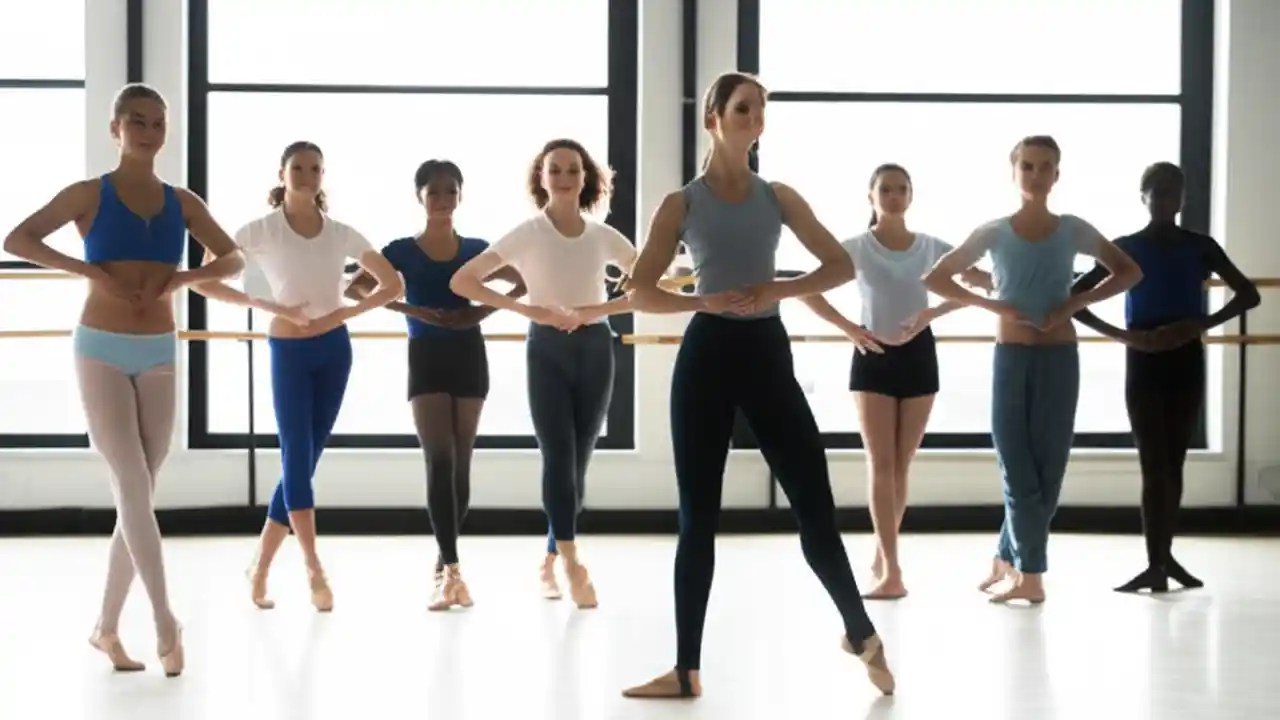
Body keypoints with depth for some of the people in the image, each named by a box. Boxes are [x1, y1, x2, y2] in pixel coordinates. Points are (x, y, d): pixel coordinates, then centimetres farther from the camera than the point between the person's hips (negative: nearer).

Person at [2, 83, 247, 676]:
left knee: (138, 495, 6)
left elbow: (234, 259, 10)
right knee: (134, 488, -13)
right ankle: (165, 622, -13)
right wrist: (90, 272, -18)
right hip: (102, 351, -4)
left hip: (159, 355, 4)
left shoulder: (182, 202, 7)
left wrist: (182, 277, -8)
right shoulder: (89, 195, -2)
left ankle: (107, 626, 16)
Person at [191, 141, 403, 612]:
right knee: (297, 458, -12)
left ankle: (260, 569, 15)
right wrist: (268, 306, -16)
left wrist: (345, 313, -7)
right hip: (289, 352, -3)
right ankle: (314, 570, -13)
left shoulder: (341, 234, 3)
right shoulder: (260, 231, -5)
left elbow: (393, 284, 8)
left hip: (334, 350, 3)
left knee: (304, 461, 5)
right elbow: (205, 281, -9)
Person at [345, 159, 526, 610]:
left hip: (468, 356, 2)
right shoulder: (402, 251, 2)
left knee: (460, 464, 6)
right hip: (426, 358, -2)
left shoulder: (476, 250, 7)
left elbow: (526, 282, 8)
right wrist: (410, 309, -16)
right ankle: (451, 569, -20)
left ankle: (445, 564, 19)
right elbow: (355, 289, -6)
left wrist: (483, 310, -7)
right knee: (440, 462, -14)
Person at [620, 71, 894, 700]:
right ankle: (687, 669, 11)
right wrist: (704, 300, -17)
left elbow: (841, 264, 7)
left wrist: (781, 289, -9)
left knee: (815, 504, 0)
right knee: (698, 517, 3)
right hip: (707, 353, -1)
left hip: (767, 352, 2)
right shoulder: (682, 204, 1)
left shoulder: (779, 197, 8)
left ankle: (861, 632, 23)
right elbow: (640, 292, -2)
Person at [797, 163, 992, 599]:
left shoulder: (931, 247, 2)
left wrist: (937, 312, -11)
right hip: (873, 356, -2)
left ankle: (882, 555, 23)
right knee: (881, 463, -7)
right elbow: (807, 289, -6)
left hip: (918, 355, 2)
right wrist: (848, 328, -13)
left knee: (901, 465, 8)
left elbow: (985, 282, 1)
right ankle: (891, 570, -9)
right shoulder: (855, 248, -3)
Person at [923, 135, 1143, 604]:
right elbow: (934, 279, 3)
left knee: (1048, 469, 3)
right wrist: (989, 304, -9)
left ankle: (1007, 560, 19)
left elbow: (1130, 272, 10)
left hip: (1059, 358, 1)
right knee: (1018, 473, -2)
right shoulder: (994, 233, 0)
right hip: (1011, 359, -1)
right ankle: (1029, 574, 4)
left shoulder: (1073, 231, 3)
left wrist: (1079, 302, -4)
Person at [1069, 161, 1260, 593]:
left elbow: (1248, 294, 3)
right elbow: (1072, 296, -4)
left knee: (1173, 462, 9)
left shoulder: (1200, 247, 5)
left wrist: (1200, 325, -13)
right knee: (1155, 464, -7)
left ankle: (1165, 556, 20)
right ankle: (1156, 563, -10)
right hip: (1144, 363, -2)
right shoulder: (1126, 248, 0)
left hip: (1186, 362, 2)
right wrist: (1121, 335, -17)